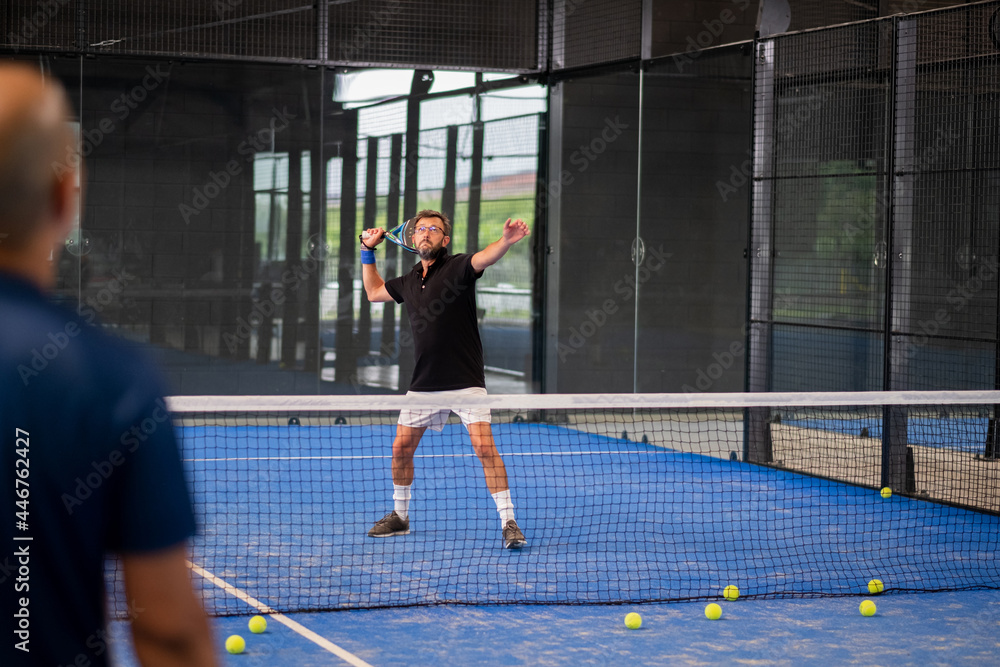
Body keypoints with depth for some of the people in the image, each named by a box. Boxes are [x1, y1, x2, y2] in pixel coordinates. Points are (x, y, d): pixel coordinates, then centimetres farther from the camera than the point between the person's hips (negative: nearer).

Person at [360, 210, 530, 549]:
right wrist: (368, 251, 23)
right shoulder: (409, 281, 11)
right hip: (423, 384, 6)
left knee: (484, 446, -15)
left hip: (465, 381, -6)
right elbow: (374, 291, 31)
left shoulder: (456, 267, -7)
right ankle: (399, 516, 29)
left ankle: (508, 522, -10)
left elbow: (485, 257, -29)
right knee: (401, 447, 9)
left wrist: (507, 240, -50)